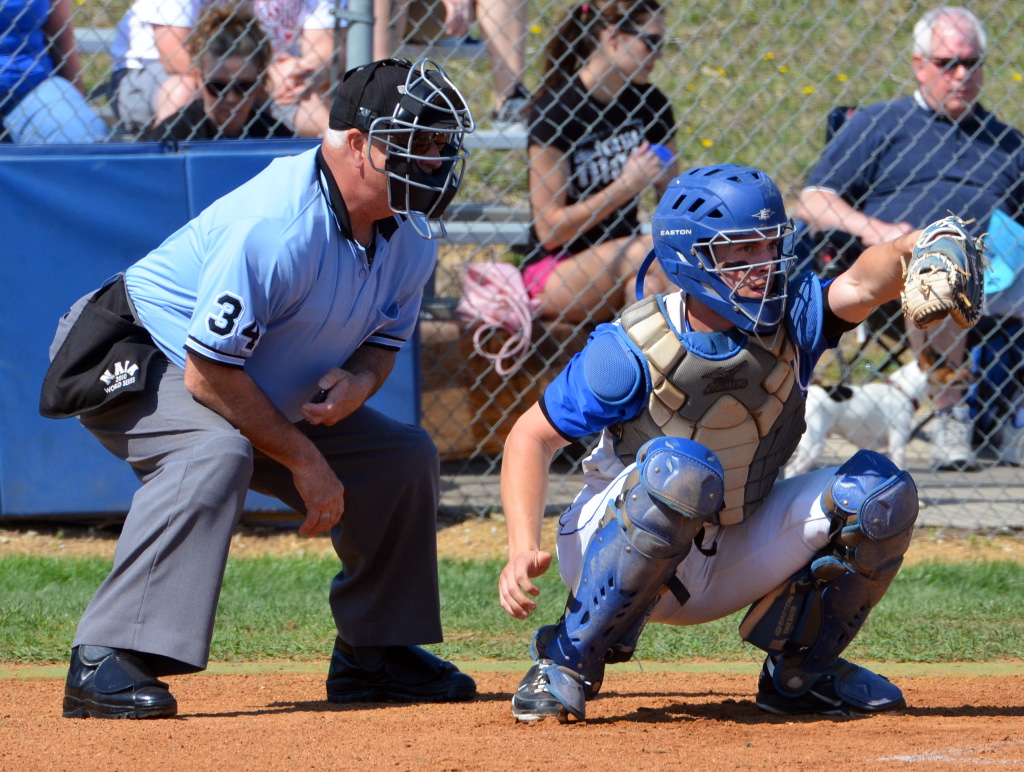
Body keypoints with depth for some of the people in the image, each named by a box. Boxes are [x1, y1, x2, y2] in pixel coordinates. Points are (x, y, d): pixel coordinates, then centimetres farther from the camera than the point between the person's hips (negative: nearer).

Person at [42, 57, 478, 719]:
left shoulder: (411, 237, -7)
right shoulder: (277, 224, -34)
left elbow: (384, 338, 8)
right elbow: (209, 372, -31)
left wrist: (358, 380, -17)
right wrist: (302, 460, -24)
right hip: (137, 366, -9)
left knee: (406, 457, 5)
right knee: (216, 454, -39)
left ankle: (376, 653, 21)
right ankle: (104, 664, -41)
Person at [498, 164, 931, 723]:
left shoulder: (790, 321, -12)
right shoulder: (632, 351, -20)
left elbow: (862, 285, -33)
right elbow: (533, 436, -15)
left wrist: (908, 252, -57)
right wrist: (523, 550, -29)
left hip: (731, 564, 5)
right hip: (615, 554, -5)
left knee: (880, 492, -13)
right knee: (680, 467, -38)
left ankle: (799, 673, 8)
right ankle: (570, 661, -22)